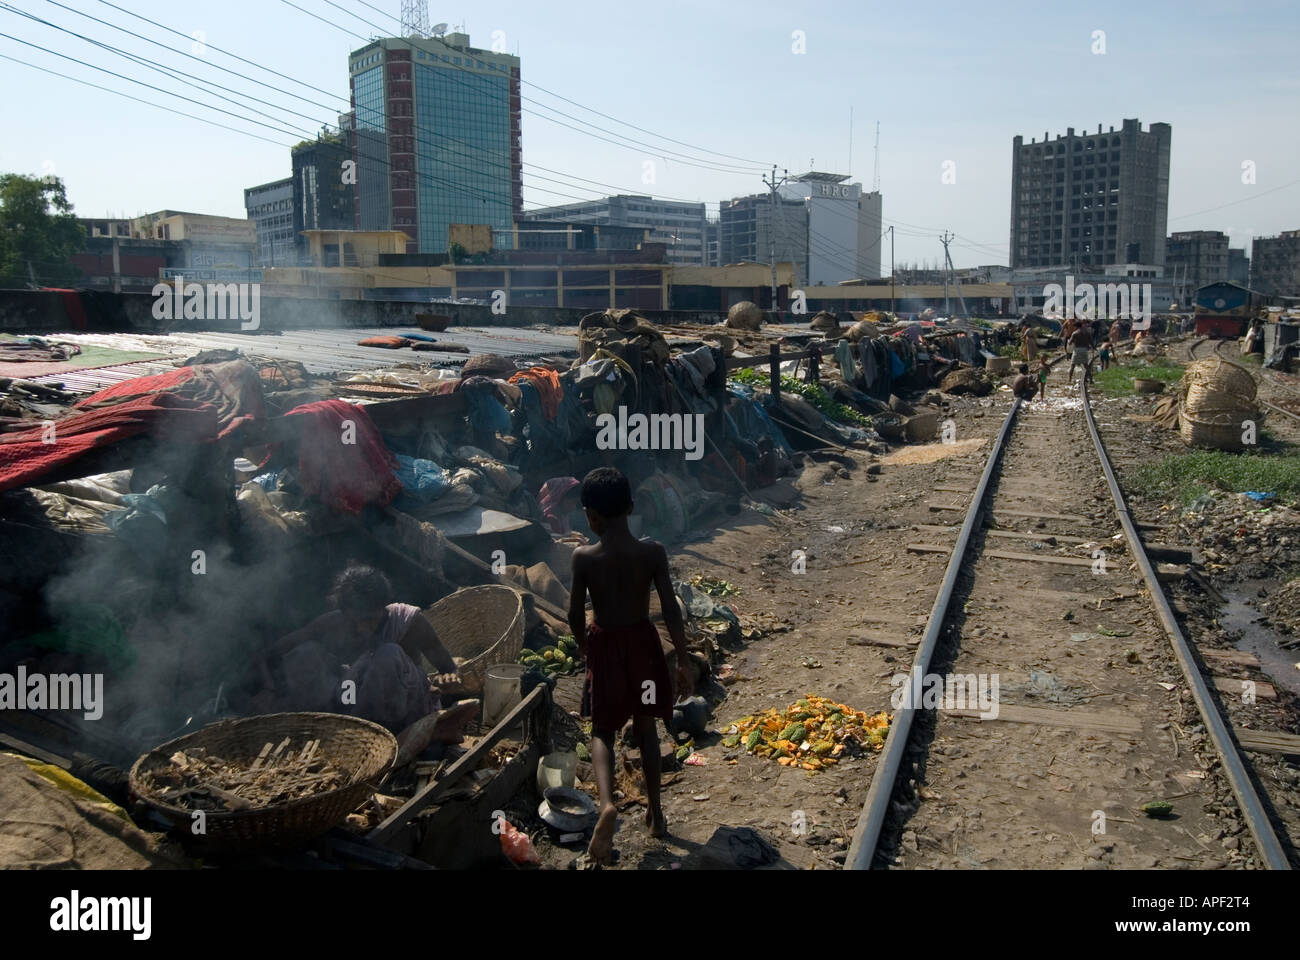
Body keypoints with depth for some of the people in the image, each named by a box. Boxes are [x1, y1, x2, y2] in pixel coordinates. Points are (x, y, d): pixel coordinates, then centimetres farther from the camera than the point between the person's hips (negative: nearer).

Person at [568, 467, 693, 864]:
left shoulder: (583, 557, -14)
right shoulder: (653, 552, -12)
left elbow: (575, 616, -7)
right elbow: (671, 611, -11)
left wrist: (585, 647, 13)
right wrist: (683, 661, -2)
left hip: (604, 647, -1)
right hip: (643, 644, 2)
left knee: (603, 730, 13)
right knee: (646, 727, 19)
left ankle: (607, 803, -13)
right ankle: (655, 812, 29)